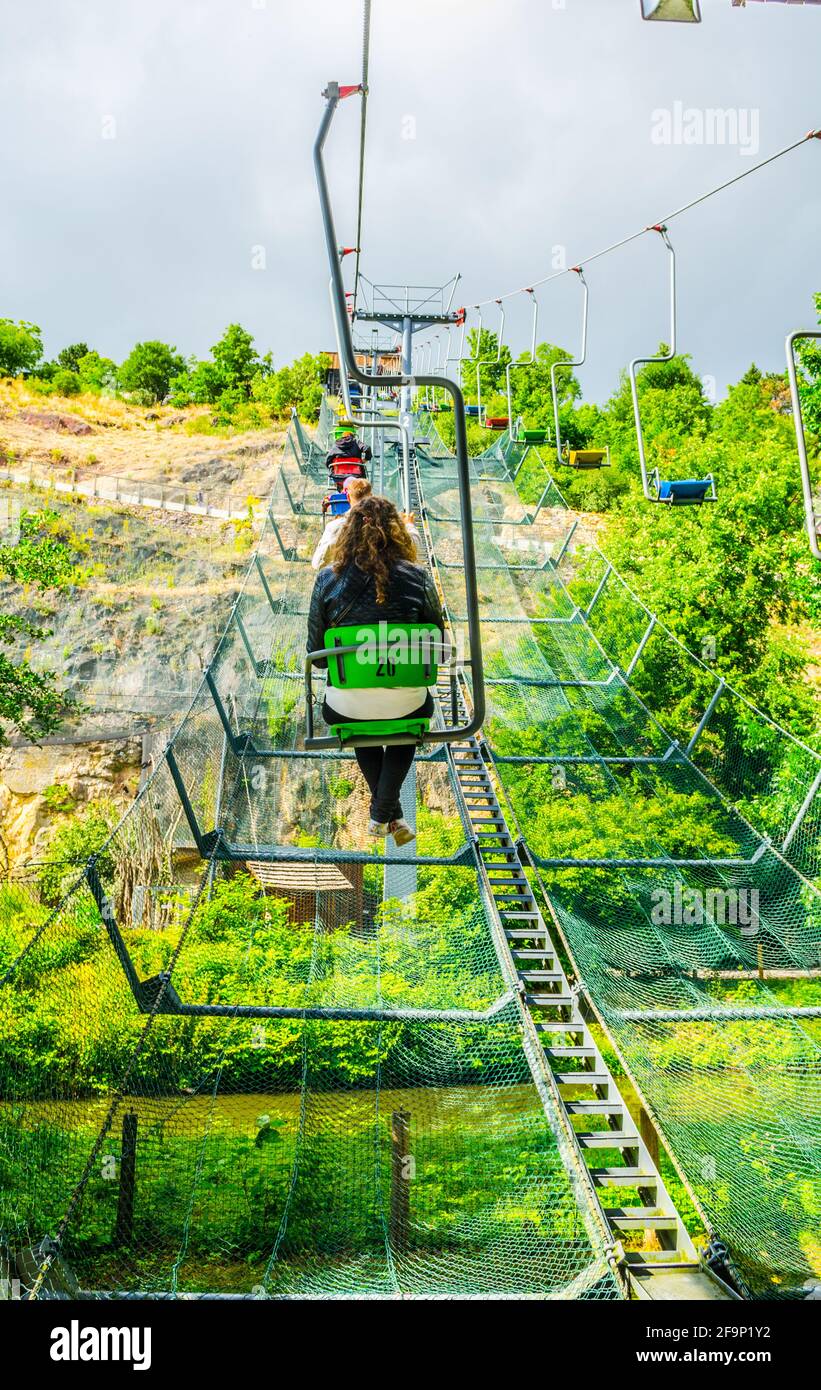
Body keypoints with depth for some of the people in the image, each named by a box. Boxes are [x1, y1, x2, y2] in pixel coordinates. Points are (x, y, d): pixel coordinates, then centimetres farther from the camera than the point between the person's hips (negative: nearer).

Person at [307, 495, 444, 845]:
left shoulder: (328, 578, -7)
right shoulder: (417, 577, -8)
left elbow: (315, 651, -1)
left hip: (347, 706, 1)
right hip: (405, 703, -1)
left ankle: (390, 814, 39)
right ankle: (383, 812, 24)